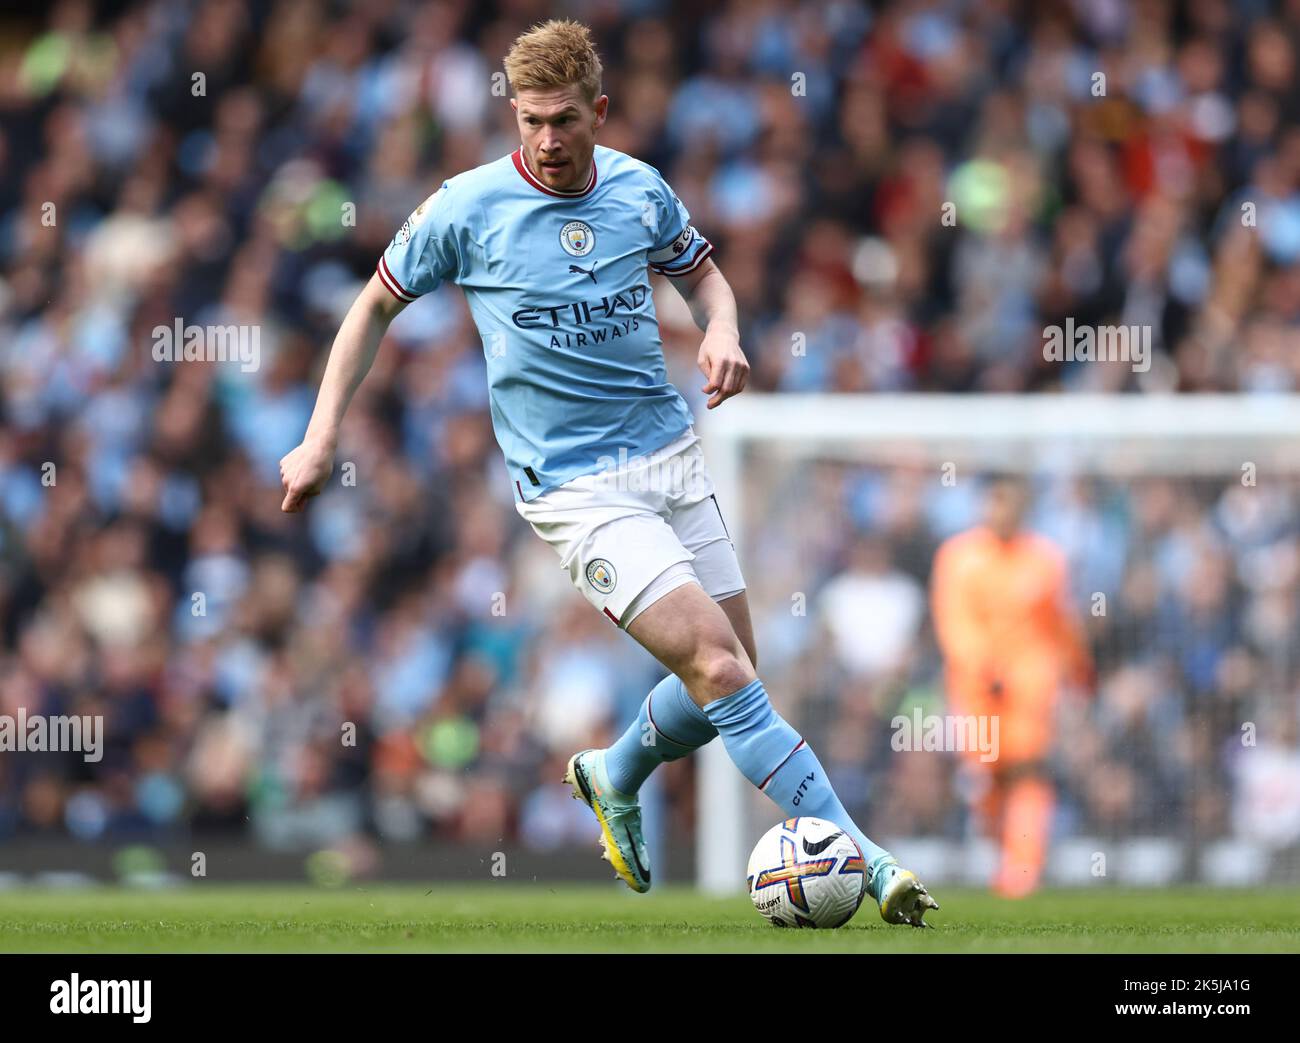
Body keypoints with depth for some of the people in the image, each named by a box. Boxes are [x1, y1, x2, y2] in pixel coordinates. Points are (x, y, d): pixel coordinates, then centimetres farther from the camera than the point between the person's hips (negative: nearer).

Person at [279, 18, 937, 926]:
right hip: (575, 489, -5)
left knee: (730, 680, 8)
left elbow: (700, 271, 21)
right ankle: (866, 864, -20)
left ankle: (615, 776, 39)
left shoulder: (640, 190, 2)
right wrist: (321, 438, 2)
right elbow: (378, 305, 5)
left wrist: (722, 331, -1)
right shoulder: (468, 208, -8)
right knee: (719, 667, -18)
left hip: (672, 455, 5)